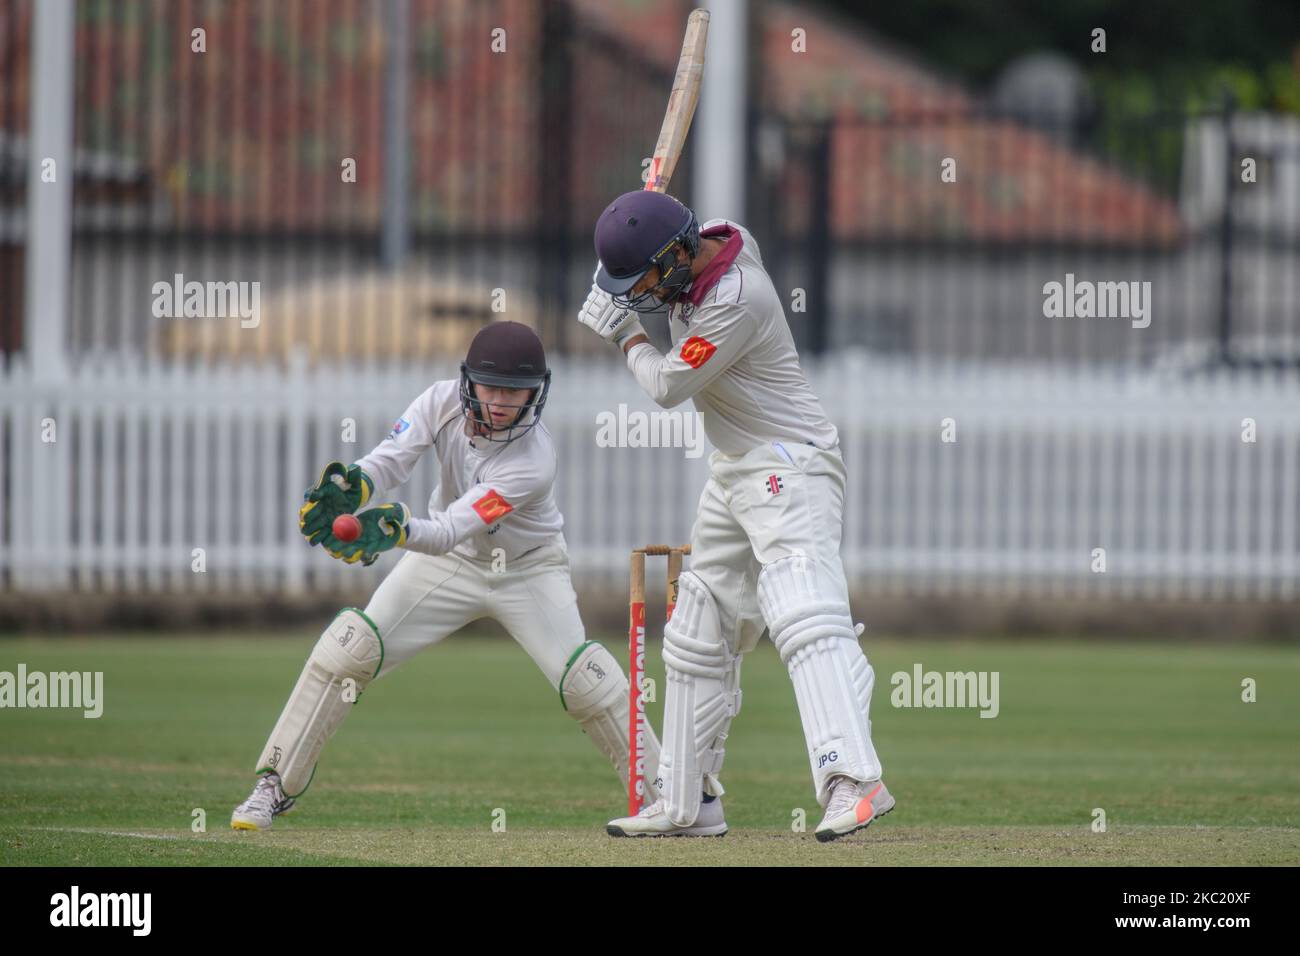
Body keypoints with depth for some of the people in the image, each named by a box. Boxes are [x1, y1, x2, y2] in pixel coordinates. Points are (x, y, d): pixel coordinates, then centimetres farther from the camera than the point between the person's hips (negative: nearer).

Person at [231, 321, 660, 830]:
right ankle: (275, 784, -2)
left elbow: (449, 531, -39)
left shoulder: (534, 462, -33)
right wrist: (349, 486, -53)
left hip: (527, 568, -3)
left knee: (584, 681, -20)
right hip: (450, 561, 3)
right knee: (347, 649, -12)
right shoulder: (444, 401, -20)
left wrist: (396, 530, -59)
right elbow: (389, 461, -30)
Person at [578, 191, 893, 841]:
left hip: (789, 468, -10)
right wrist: (614, 300, 6)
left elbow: (667, 387, -17)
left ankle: (854, 782, -40)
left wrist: (628, 334, 0)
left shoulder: (736, 301, -26)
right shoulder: (712, 241, 2)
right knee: (697, 638, 15)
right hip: (733, 472, 10)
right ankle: (688, 803, 23)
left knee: (805, 618, -26)